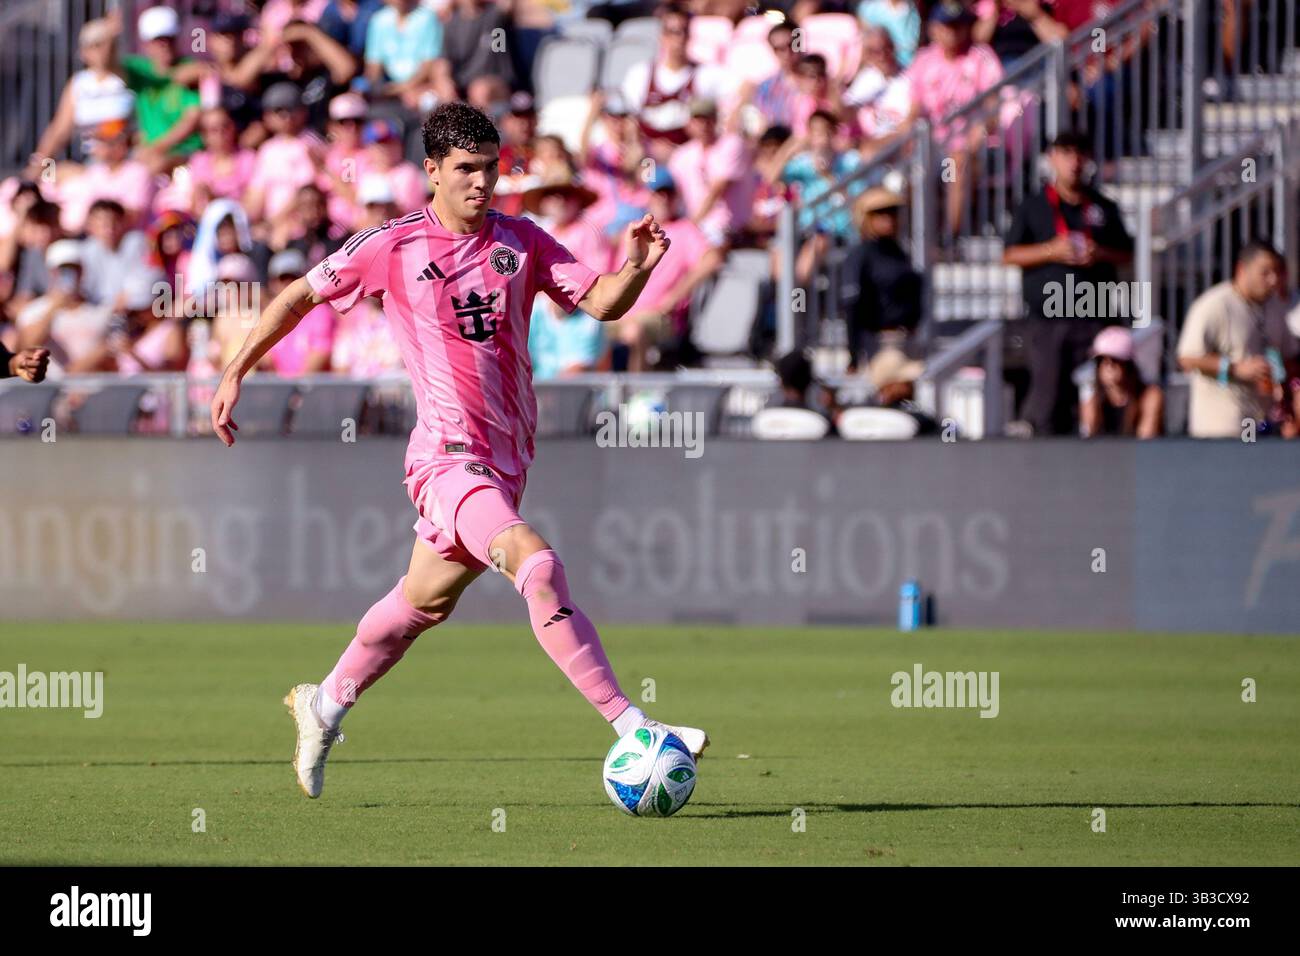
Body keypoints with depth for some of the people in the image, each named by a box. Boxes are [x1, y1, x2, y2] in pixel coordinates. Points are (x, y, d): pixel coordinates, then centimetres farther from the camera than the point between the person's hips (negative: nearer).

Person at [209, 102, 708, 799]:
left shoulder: (521, 242, 7)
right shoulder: (392, 246, -3)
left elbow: (600, 302, 2)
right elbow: (300, 296, 8)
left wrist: (634, 267, -19)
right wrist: (234, 375, 8)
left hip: (506, 455, 6)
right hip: (448, 452, -6)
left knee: (427, 598, 19)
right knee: (535, 562, -26)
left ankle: (325, 705, 43)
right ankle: (629, 727, -30)